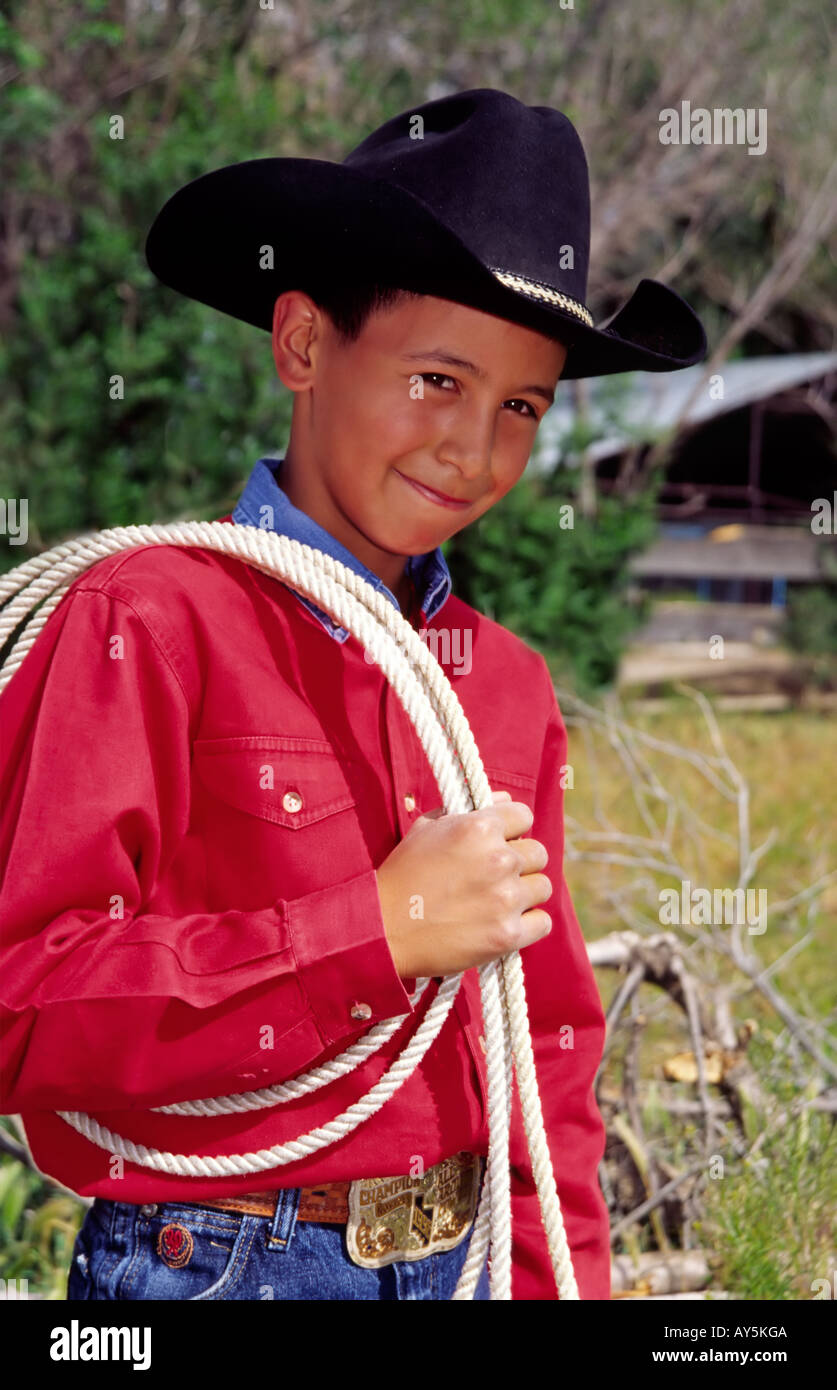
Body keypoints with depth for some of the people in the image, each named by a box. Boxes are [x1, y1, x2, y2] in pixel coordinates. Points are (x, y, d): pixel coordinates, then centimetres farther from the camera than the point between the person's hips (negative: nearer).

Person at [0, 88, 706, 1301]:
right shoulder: (152, 622, -12)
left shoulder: (508, 683, 7)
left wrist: (560, 1280, 4)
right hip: (212, 1263, -5)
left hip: (463, 1262, 6)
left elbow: (545, 1053, 13)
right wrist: (381, 931, -19)